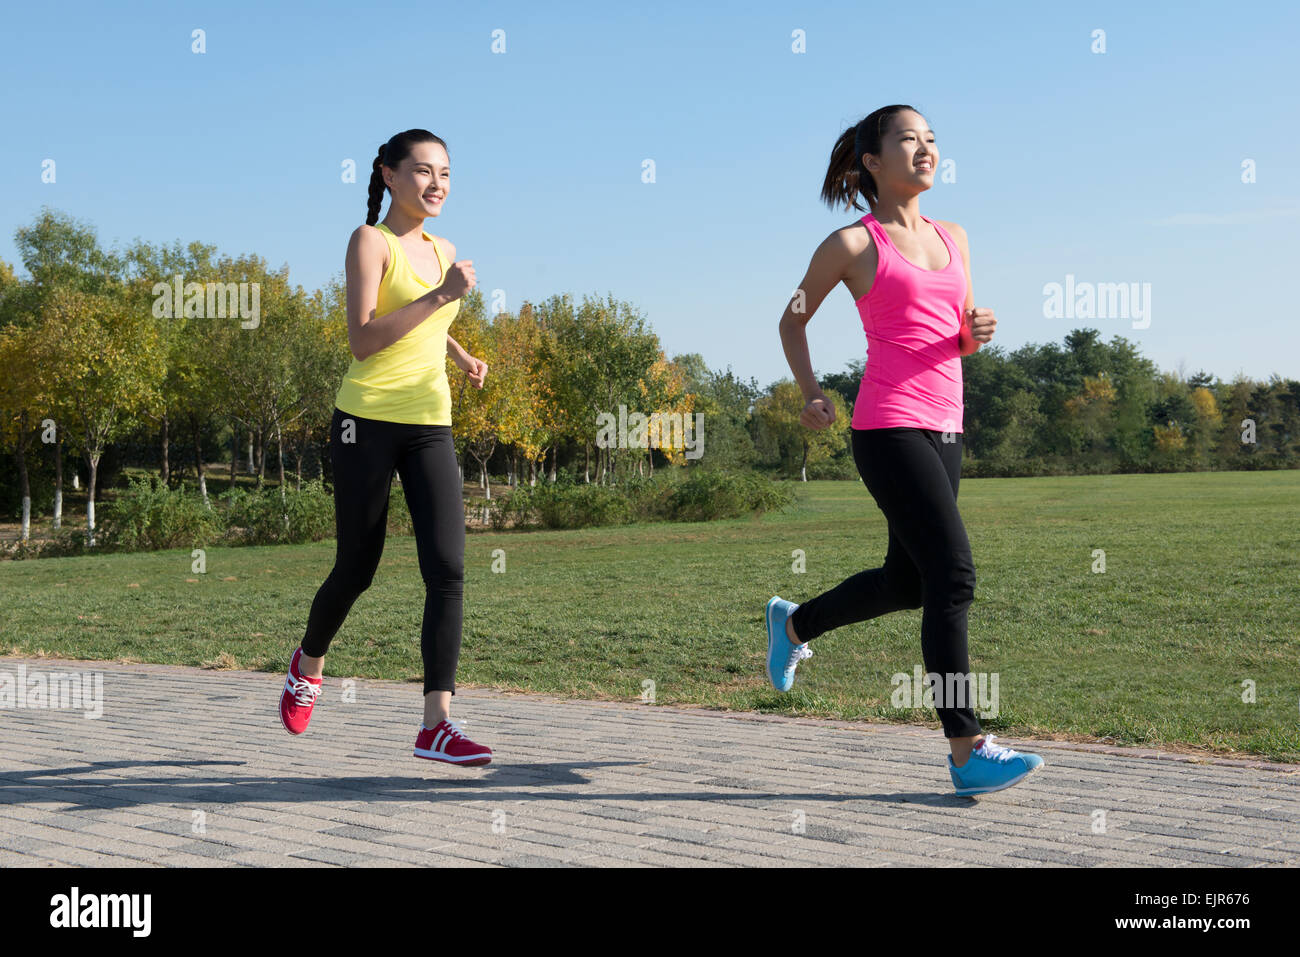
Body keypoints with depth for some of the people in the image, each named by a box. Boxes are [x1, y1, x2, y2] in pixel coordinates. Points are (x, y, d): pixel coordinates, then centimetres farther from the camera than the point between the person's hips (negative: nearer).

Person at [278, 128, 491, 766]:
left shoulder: (442, 252, 16)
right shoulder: (370, 241, -3)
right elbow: (363, 341, -16)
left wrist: (460, 355, 19)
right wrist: (441, 295, -20)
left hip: (430, 426, 5)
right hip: (368, 421, -5)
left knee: (447, 569, -11)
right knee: (357, 570, 5)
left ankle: (436, 724, -11)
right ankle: (309, 663, 37)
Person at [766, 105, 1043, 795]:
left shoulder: (953, 238, 16)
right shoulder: (851, 244, -1)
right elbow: (792, 319, 11)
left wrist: (977, 333, 0)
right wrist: (809, 392, -2)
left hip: (944, 428, 8)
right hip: (888, 428, -7)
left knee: (907, 582, 15)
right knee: (953, 573, -15)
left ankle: (794, 622, 41)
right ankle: (967, 751, -9)